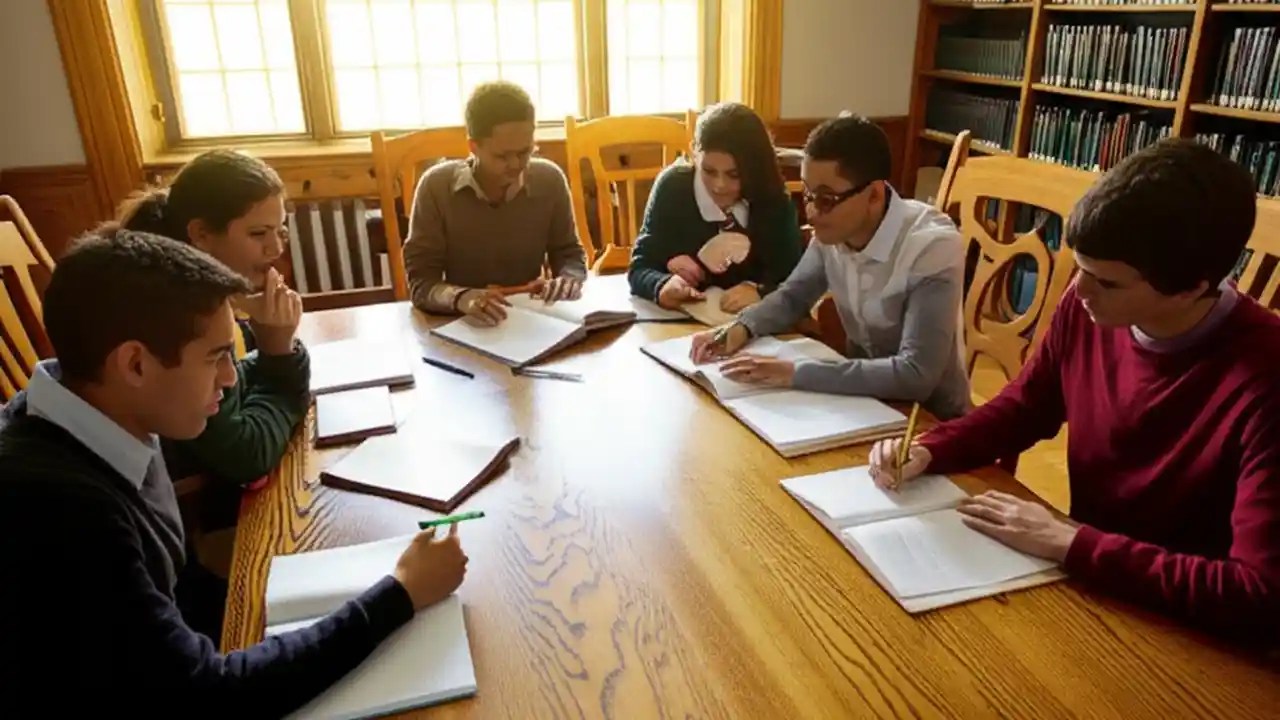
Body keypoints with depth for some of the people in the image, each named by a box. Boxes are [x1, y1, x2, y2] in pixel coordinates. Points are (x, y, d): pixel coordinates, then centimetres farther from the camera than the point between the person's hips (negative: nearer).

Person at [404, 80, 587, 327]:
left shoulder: (550, 180, -4)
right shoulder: (436, 186, -11)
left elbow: (570, 254, 7)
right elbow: (421, 282, -13)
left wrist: (568, 280, -16)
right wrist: (461, 298, -34)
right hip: (461, 326, 0)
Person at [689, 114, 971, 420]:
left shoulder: (932, 246, -27)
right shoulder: (833, 229, -10)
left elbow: (916, 376, -33)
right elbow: (794, 295, 8)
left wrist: (795, 373, -34)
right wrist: (740, 329, -12)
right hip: (863, 396, 6)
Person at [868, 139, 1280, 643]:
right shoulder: (1086, 310, -11)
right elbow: (1022, 408, 6)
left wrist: (1067, 543, -28)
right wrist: (928, 451, -11)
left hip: (1187, 631, -5)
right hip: (1084, 583, 5)